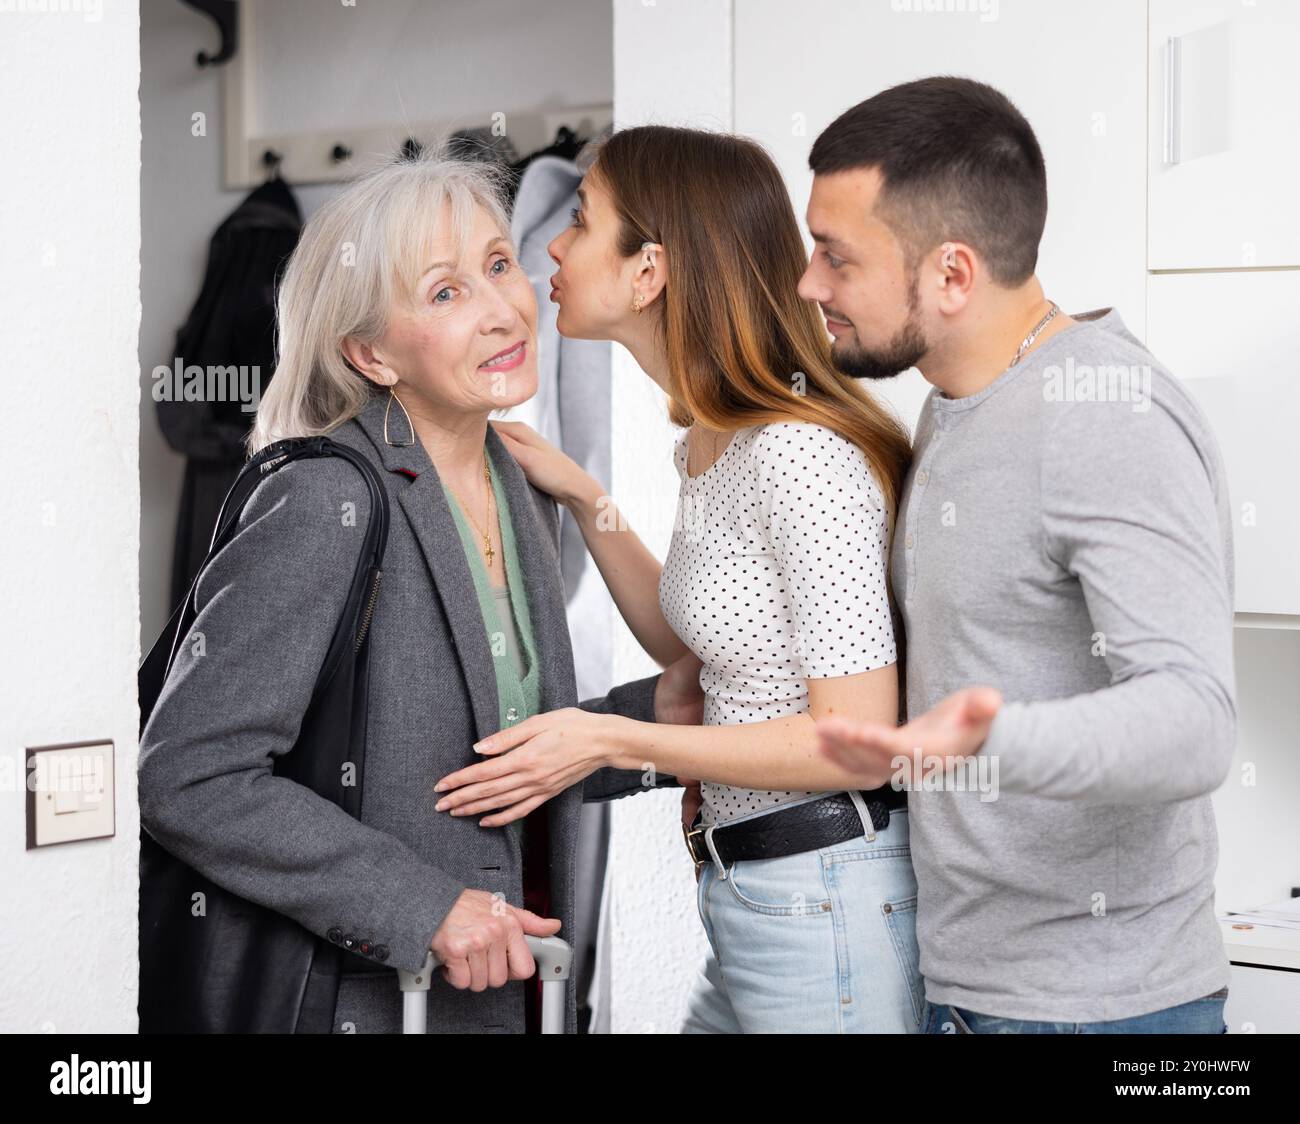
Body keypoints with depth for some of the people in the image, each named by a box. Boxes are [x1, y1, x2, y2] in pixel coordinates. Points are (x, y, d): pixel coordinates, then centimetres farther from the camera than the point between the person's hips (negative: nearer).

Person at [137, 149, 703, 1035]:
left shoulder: (523, 502, 5)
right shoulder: (324, 505, -18)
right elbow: (189, 780, -21)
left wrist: (652, 717, 1)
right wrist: (421, 905, -22)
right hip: (371, 1002, -7)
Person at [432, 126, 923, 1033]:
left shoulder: (799, 456, -21)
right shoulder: (707, 445, 9)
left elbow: (856, 737, -22)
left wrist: (611, 740, -20)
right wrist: (585, 500, 12)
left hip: (826, 896, -9)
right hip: (745, 887, 9)